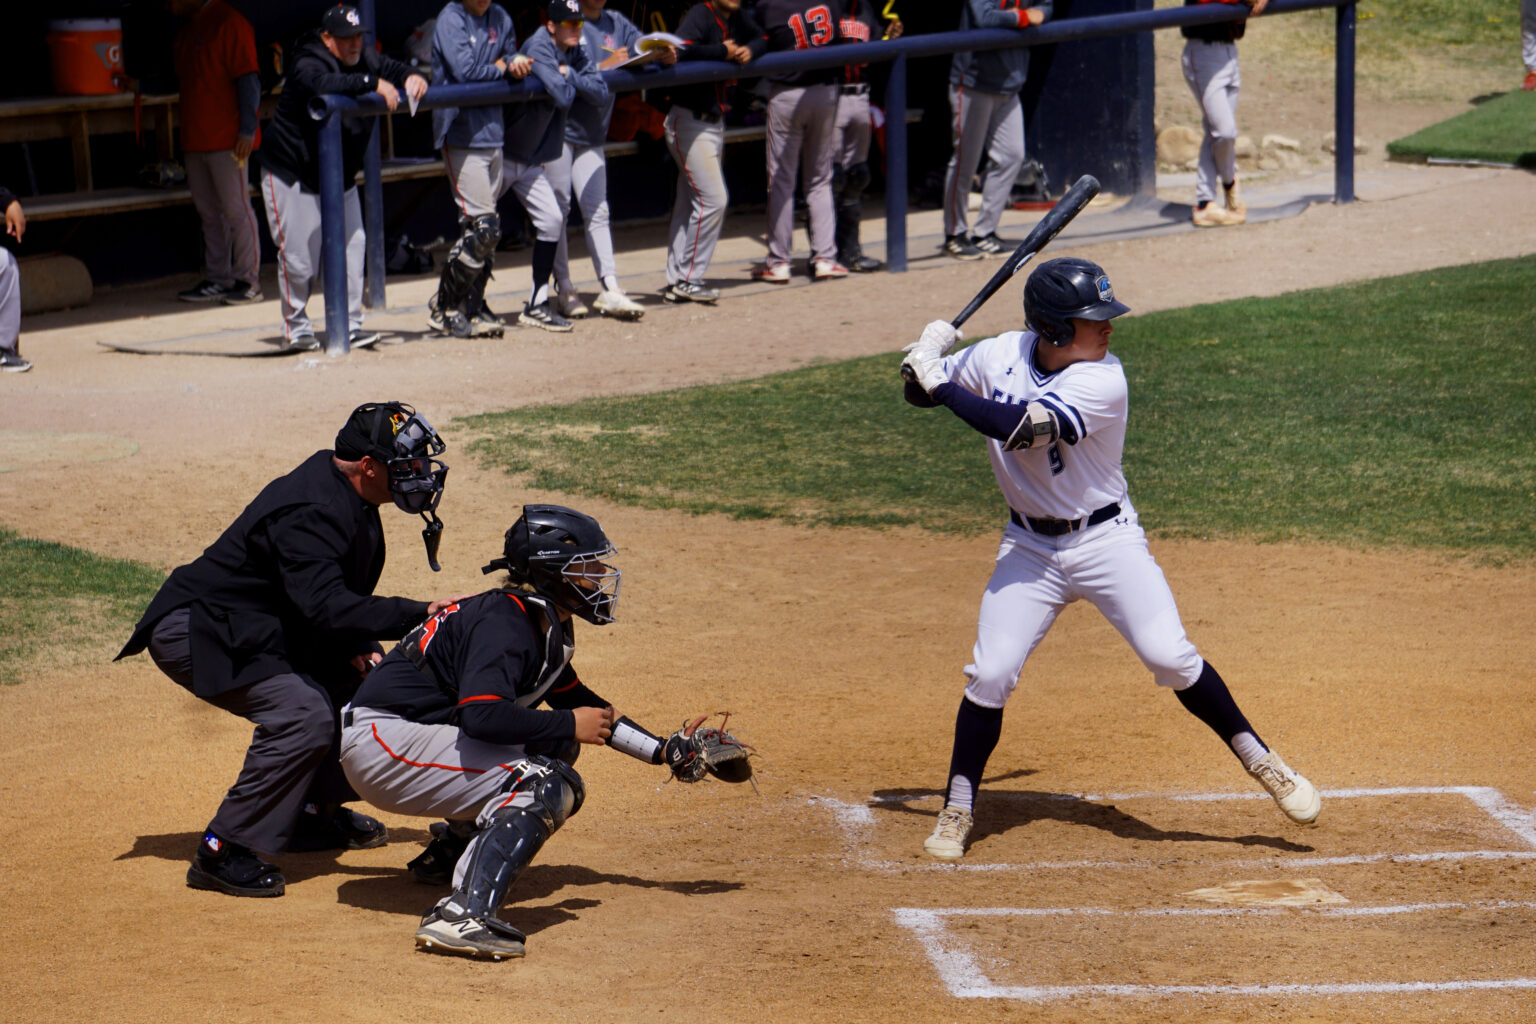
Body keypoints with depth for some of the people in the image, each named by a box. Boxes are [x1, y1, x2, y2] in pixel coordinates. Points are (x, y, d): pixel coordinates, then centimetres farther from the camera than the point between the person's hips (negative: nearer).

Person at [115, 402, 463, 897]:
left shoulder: (347, 499, 5)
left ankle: (313, 812, 24)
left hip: (255, 631, 11)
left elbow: (337, 598, 12)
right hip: (194, 634, -11)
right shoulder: (310, 511, -27)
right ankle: (222, 852, -19)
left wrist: (357, 648, -8)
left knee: (360, 681, 11)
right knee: (305, 716, -25)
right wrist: (420, 614, -38)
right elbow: (326, 607, -38)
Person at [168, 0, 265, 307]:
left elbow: (249, 79, -13)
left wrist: (247, 131, -17)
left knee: (236, 209, -5)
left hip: (226, 140, -9)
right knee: (209, 213, 8)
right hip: (195, 140, 9)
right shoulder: (187, 33, 20)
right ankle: (217, 280, 12)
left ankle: (248, 280, -1)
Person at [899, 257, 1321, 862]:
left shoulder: (1102, 382, -21)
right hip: (1030, 547, 3)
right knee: (991, 674, -7)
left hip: (1107, 540, -3)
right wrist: (927, 356, -16)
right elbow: (920, 393, 6)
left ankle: (1261, 764, 4)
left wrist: (940, 381, -27)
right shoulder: (1001, 355, -7)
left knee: (1171, 658, -13)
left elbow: (1018, 427, -32)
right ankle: (957, 811, 8)